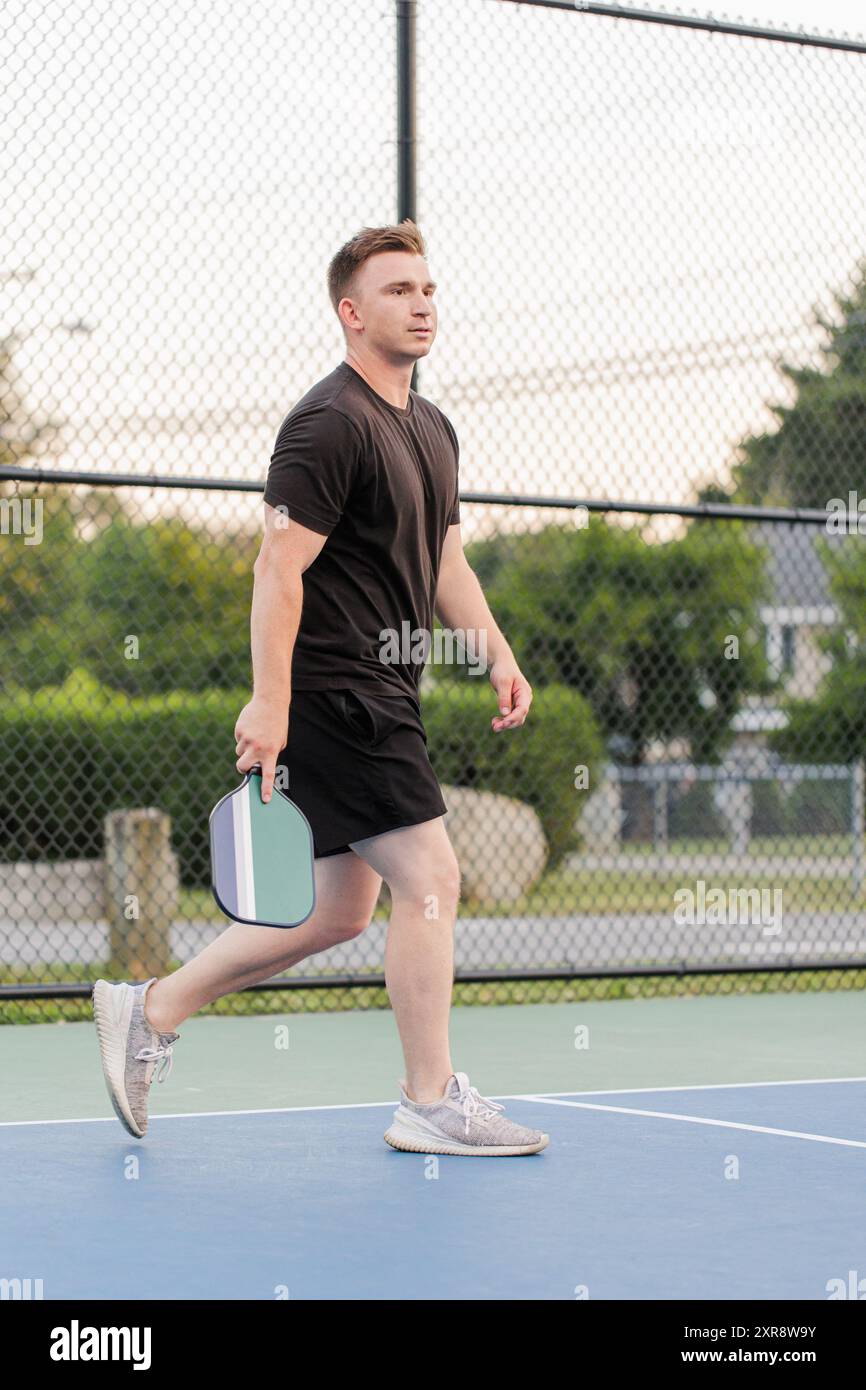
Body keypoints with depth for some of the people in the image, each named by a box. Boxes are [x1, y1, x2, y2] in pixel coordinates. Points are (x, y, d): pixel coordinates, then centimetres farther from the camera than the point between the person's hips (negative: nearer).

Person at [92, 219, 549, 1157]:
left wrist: (497, 654, 11)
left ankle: (150, 1011, 22)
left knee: (338, 911, 12)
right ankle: (431, 1103, 2)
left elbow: (445, 563, 24)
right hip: (334, 697, -10)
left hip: (382, 700, 10)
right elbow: (279, 568, -18)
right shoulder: (329, 424, -13)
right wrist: (269, 701, -23)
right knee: (430, 878, -9)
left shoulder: (432, 429, 17)